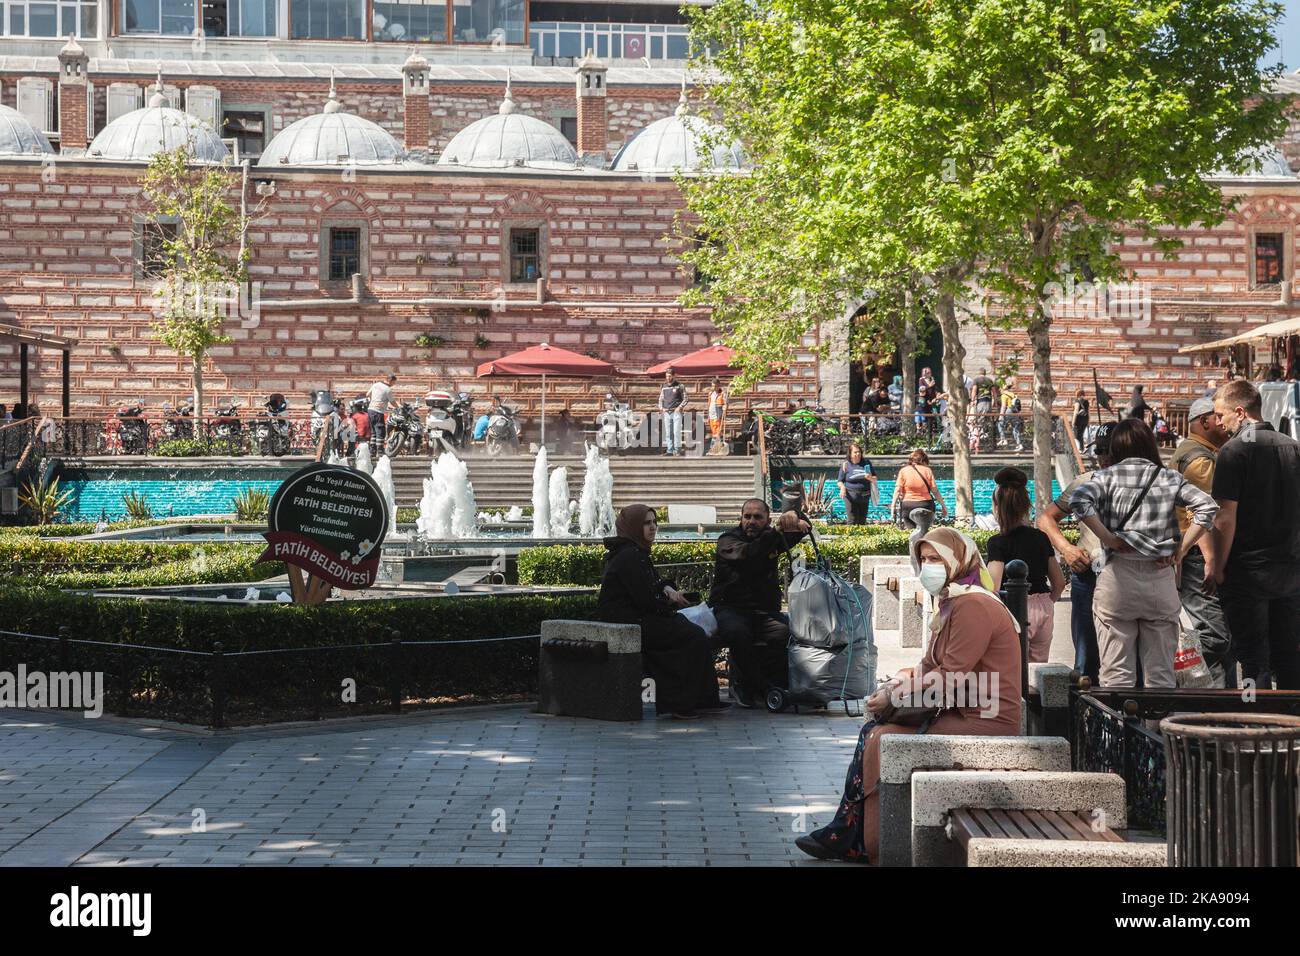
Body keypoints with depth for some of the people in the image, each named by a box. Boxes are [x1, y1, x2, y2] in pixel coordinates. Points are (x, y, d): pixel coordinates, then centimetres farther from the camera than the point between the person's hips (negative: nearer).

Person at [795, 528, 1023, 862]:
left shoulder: (973, 606, -16)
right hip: (959, 714, 10)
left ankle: (848, 838, 0)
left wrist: (896, 697, -14)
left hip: (985, 722, -10)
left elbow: (950, 678, -21)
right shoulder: (950, 604, 18)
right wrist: (893, 687, -5)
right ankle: (845, 835, -2)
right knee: (872, 731, 0)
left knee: (880, 740, -13)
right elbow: (929, 667, 15)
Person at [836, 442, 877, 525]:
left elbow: (875, 478, 15)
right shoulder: (845, 465, 2)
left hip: (864, 496, 3)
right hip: (851, 496, -3)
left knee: (862, 521, 5)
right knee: (852, 521, -8)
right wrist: (842, 487, -17)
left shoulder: (866, 463, 9)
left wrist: (870, 478, -9)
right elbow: (839, 481, 5)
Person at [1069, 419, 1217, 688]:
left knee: (1117, 675, 2)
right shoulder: (1169, 477, 8)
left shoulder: (1107, 476, 4)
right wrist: (1181, 550, 1)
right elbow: (1207, 507, -3)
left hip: (1118, 578, -1)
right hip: (1161, 578, 1)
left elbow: (1079, 500, -15)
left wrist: (1108, 538, -8)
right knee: (1161, 675, 8)